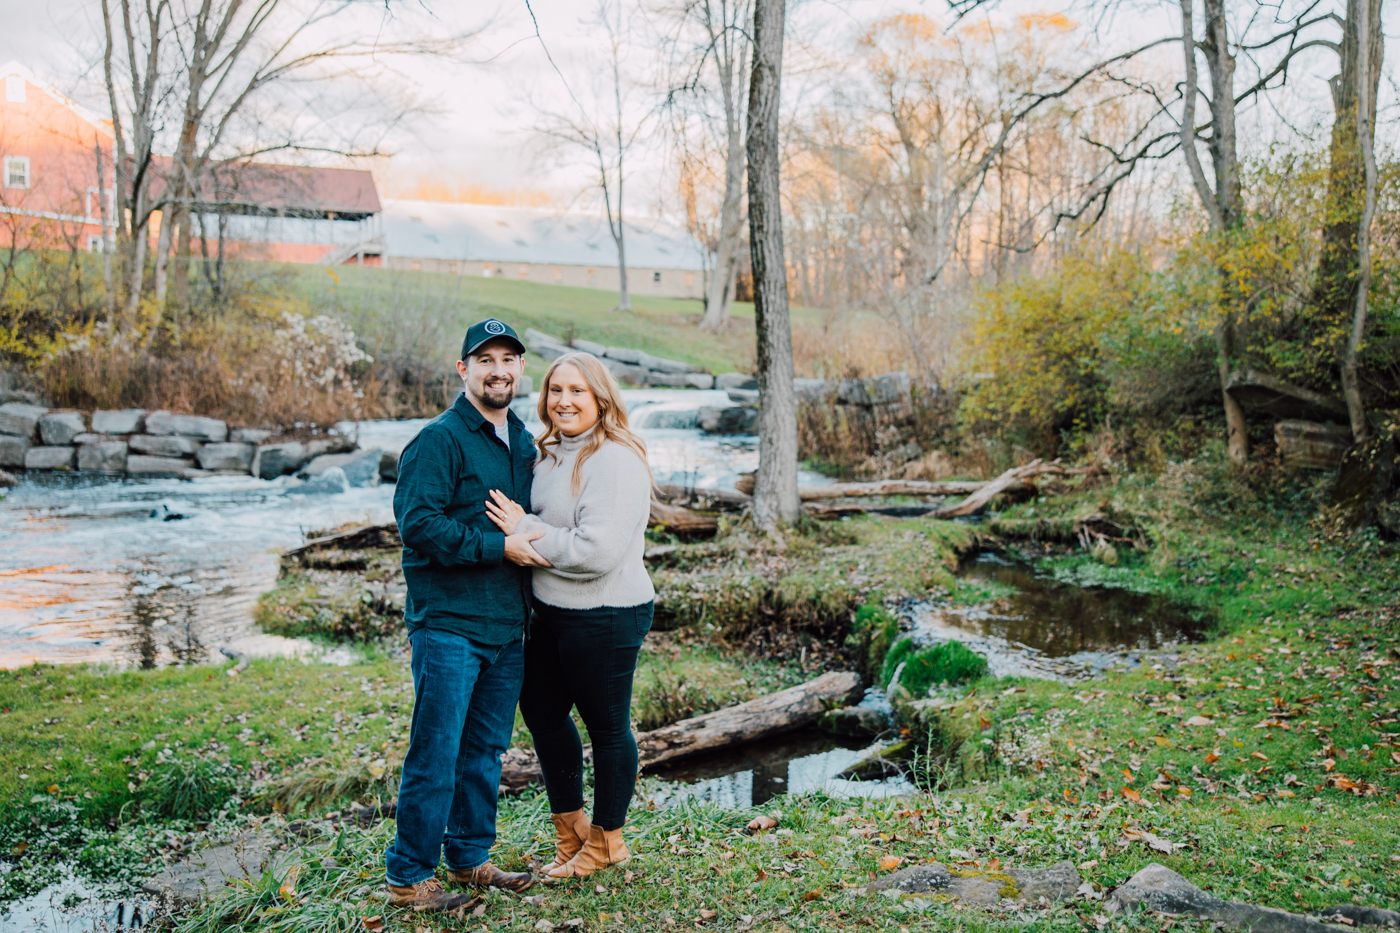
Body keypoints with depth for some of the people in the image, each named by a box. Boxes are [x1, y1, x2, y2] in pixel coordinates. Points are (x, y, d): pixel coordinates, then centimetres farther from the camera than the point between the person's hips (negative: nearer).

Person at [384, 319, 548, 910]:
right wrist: (497, 546, -19)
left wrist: (538, 542, 10)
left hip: (507, 626, 7)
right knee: (436, 755, -2)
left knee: (485, 750, 16)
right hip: (448, 623, -7)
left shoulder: (523, 442, 15)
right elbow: (417, 523, -20)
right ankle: (408, 878, 11)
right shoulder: (439, 439, -9)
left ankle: (470, 857, 30)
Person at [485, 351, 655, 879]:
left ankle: (606, 839, 27)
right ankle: (570, 825, 37)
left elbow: (598, 552, -26)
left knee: (606, 725, 7)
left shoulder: (616, 461, -19)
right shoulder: (548, 453, 9)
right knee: (541, 710, 18)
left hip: (605, 617, -9)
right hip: (549, 611, 9)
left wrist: (524, 532, -19)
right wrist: (519, 530, 1)